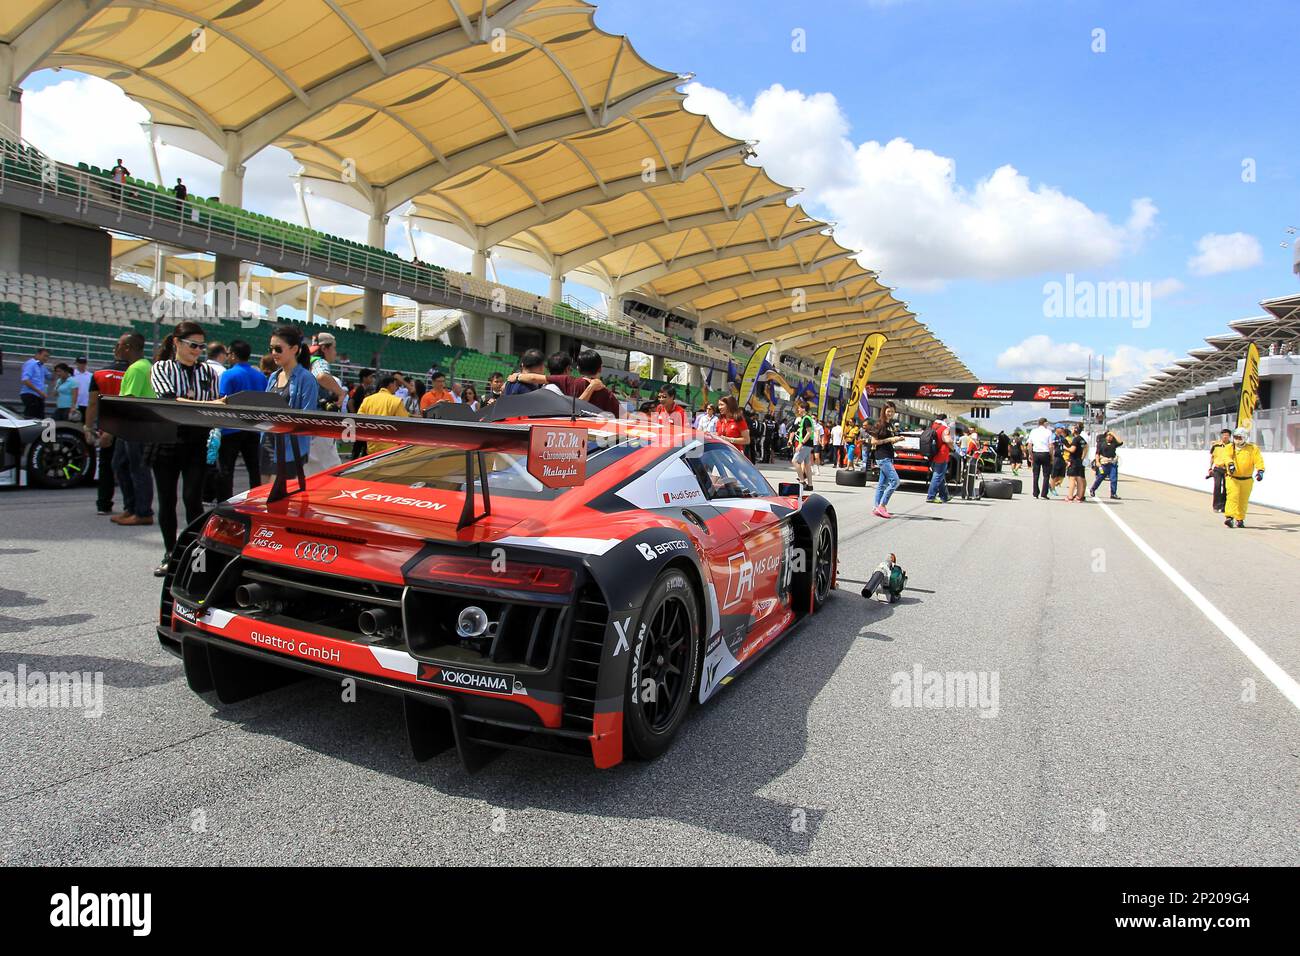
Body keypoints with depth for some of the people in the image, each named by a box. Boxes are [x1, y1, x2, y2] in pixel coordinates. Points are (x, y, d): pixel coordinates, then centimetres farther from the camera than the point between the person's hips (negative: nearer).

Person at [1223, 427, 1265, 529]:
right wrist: (1230, 464, -37)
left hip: (1247, 479, 1)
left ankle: (1240, 519, 18)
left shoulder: (1253, 448, 3)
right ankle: (1229, 517, -24)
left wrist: (1260, 471, -25)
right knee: (1232, 497, -15)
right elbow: (1227, 457, -15)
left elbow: (1258, 460, -8)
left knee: (1243, 500, 8)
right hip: (1232, 478, -1)